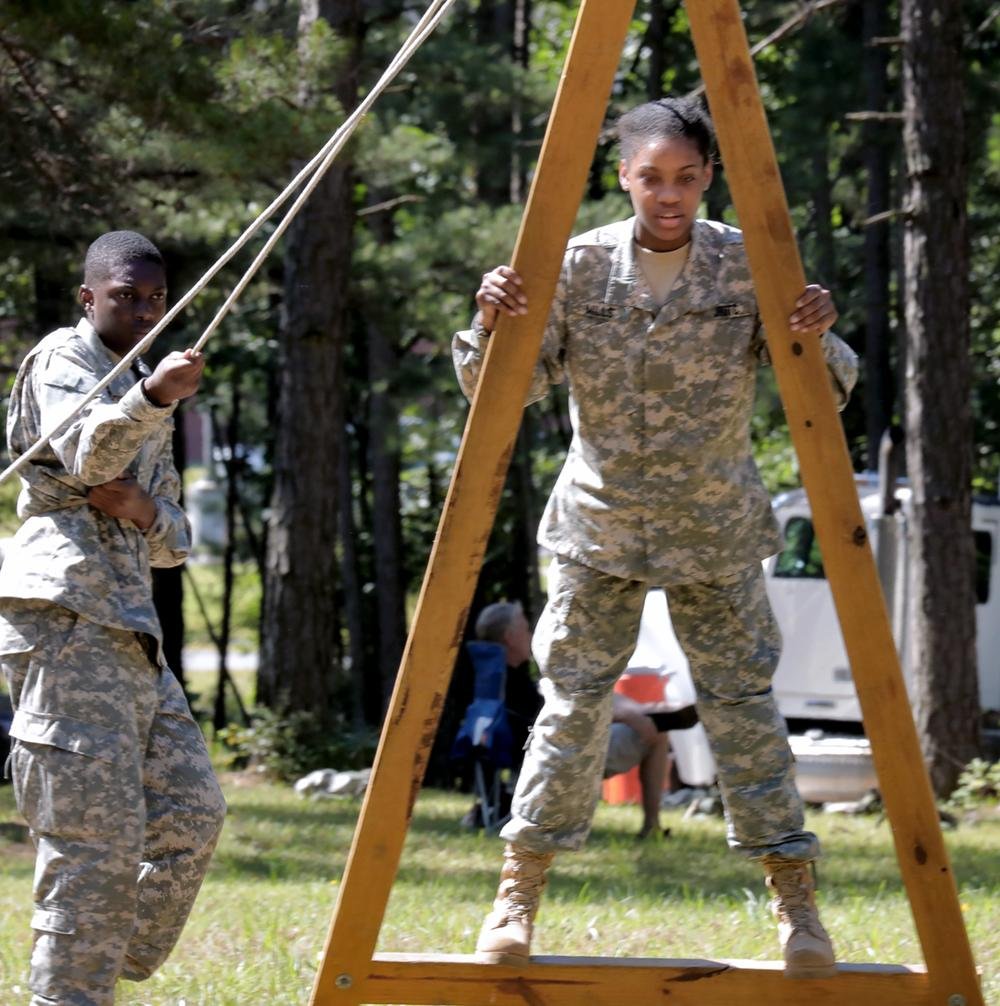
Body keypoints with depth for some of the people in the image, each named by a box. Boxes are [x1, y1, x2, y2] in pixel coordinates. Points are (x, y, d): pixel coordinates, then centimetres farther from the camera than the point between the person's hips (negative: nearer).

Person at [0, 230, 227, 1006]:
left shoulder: (142, 391, 24)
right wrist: (151, 398, -41)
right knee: (95, 831, -14)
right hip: (63, 619, -9)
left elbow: (174, 538, 22)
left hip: (130, 628, 9)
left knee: (190, 810, 6)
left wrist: (146, 512, -2)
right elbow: (86, 452, -22)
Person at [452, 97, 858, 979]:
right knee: (573, 701, -1)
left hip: (714, 533, 0)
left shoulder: (748, 268, -9)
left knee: (743, 705, 1)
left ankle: (795, 898, 10)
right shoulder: (577, 268, -8)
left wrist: (818, 342, -29)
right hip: (599, 527, 0)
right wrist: (491, 323, -26)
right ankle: (518, 896, 7)